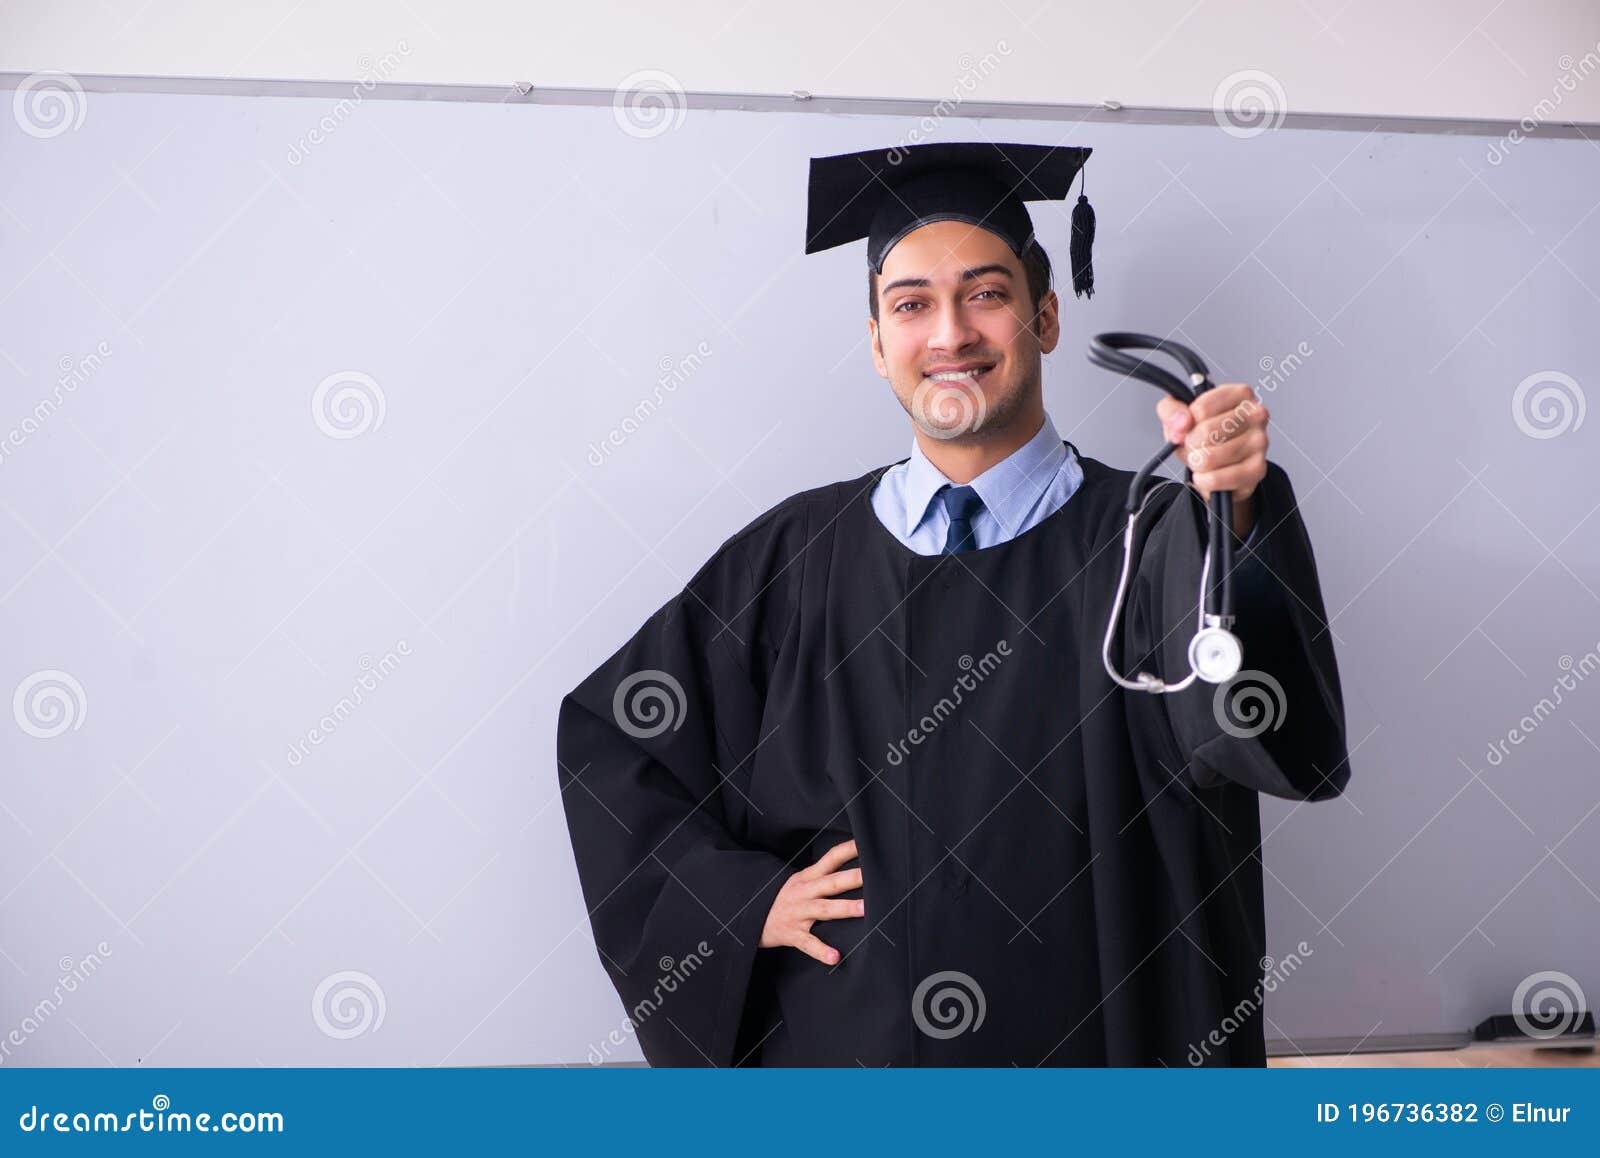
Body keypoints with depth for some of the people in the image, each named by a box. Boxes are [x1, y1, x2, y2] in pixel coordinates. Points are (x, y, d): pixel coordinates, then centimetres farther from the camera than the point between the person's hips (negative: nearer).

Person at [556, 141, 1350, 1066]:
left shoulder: (1148, 540, -9)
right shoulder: (795, 556, -3)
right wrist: (742, 896, -6)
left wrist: (1235, 506, -44)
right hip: (834, 1041, 2)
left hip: (1082, 1046, -1)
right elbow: (605, 730, 5)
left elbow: (1290, 747, -27)